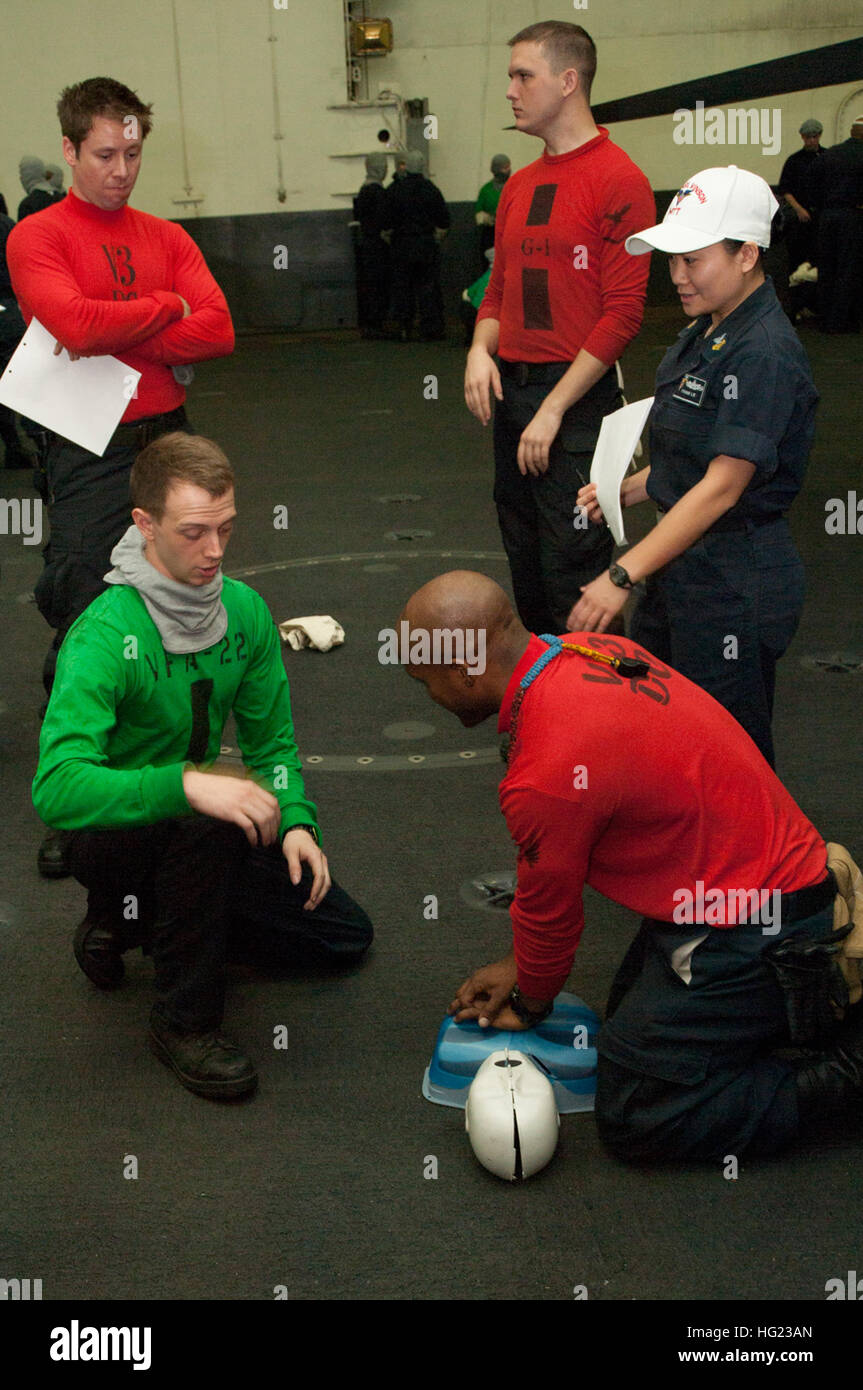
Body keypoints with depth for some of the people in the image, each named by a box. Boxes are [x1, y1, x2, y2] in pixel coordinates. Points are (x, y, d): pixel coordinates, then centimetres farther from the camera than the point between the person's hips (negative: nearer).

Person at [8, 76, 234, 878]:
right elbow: (78, 322, -21)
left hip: (167, 435, 5)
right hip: (89, 449, -5)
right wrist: (166, 307, -7)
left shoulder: (166, 238, 10)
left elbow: (217, 330, -4)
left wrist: (117, 340, -13)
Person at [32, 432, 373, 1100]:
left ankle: (137, 921, 14)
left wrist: (294, 821, -15)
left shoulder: (244, 610, -6)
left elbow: (271, 739, 3)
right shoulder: (104, 636, -28)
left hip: (193, 834, 7)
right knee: (207, 820, -39)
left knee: (346, 934, 7)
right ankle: (183, 1020, -18)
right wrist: (187, 785, -48)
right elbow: (56, 787, -38)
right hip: (108, 831, -7)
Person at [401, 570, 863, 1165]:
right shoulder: (594, 651, 1)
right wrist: (521, 968, 19)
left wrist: (530, 1005, 14)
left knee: (635, 1119, 0)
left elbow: (549, 911, -7)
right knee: (629, 1012, 23)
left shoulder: (546, 777, -29)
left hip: (751, 935, -9)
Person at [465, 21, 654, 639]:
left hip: (577, 395, -8)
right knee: (523, 559, 16)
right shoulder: (518, 185, 14)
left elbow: (623, 310, -14)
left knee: (571, 572, -3)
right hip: (510, 391, 8)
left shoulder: (618, 180, -10)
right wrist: (482, 351, -1)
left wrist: (554, 408, -17)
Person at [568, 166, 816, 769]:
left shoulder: (764, 352, -21)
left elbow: (723, 486, -26)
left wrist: (623, 576, -27)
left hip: (736, 578, -10)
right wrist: (626, 491, 2)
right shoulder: (706, 332, 10)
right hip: (683, 559, 10)